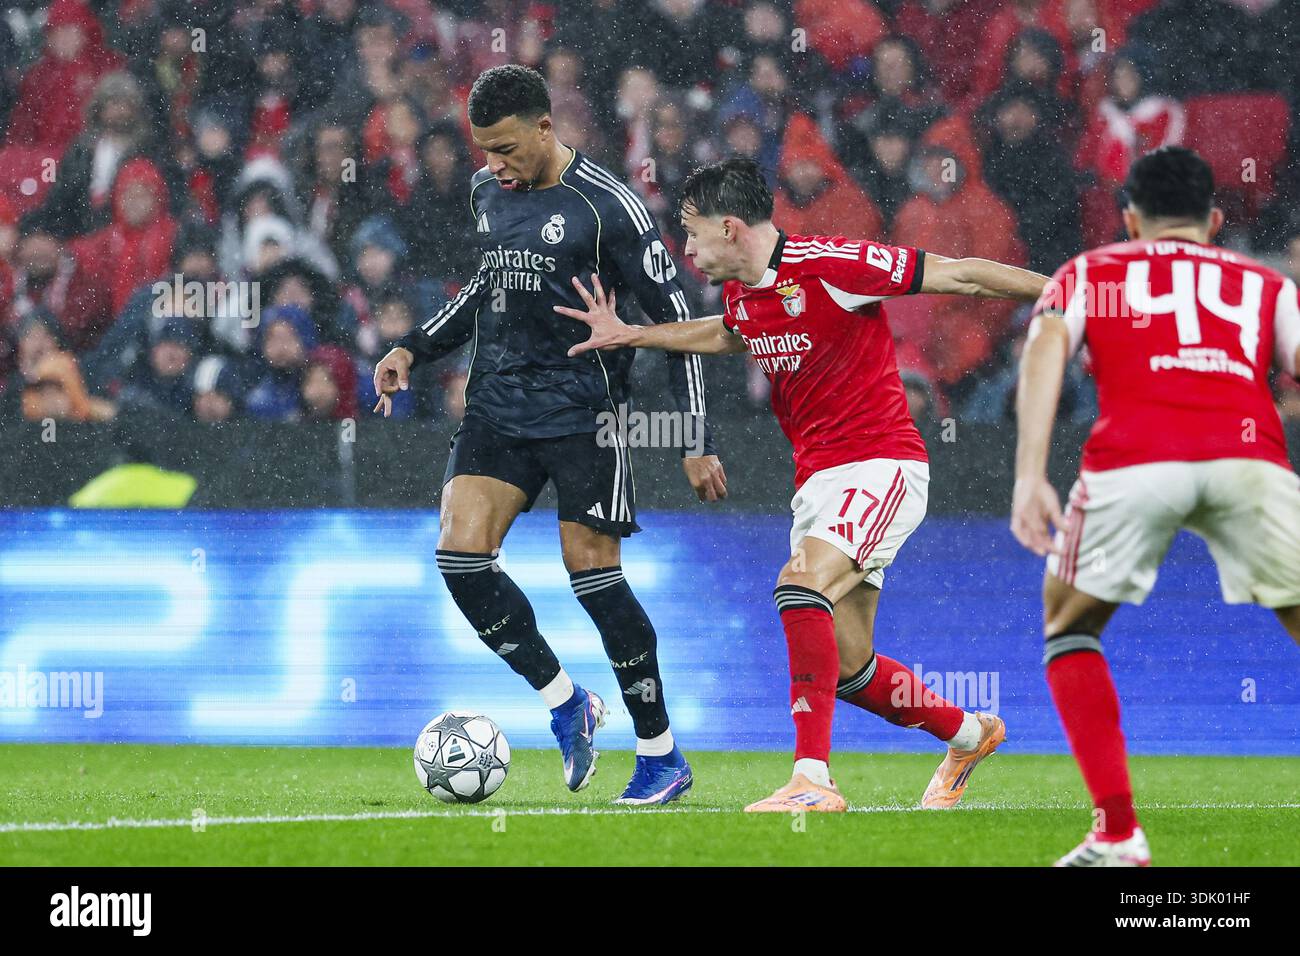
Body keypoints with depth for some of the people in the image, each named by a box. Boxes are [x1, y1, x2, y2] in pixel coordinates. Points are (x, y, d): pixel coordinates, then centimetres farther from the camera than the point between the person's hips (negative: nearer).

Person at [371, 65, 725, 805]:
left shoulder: (608, 208, -12)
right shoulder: (487, 194, 8)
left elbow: (676, 318, -9)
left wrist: (698, 443, -11)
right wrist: (415, 350, 14)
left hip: (581, 410, -6)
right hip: (498, 403, 6)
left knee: (592, 572, -7)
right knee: (460, 555, -10)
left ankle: (663, 755, 7)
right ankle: (565, 702, 8)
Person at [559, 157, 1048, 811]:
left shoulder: (830, 264, -16)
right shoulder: (741, 296, 8)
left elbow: (960, 276, -11)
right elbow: (726, 336, 35)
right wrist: (630, 336, 28)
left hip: (880, 465, -8)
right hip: (817, 480, 8)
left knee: (801, 583, -30)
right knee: (848, 669, 8)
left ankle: (812, 777, -35)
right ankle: (968, 733, 34)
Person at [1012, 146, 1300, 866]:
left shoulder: (1087, 274, 28)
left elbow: (1046, 346, 8)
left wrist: (1030, 475, -2)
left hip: (1135, 455, 0)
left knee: (1068, 630, 23)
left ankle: (1118, 834, 10)